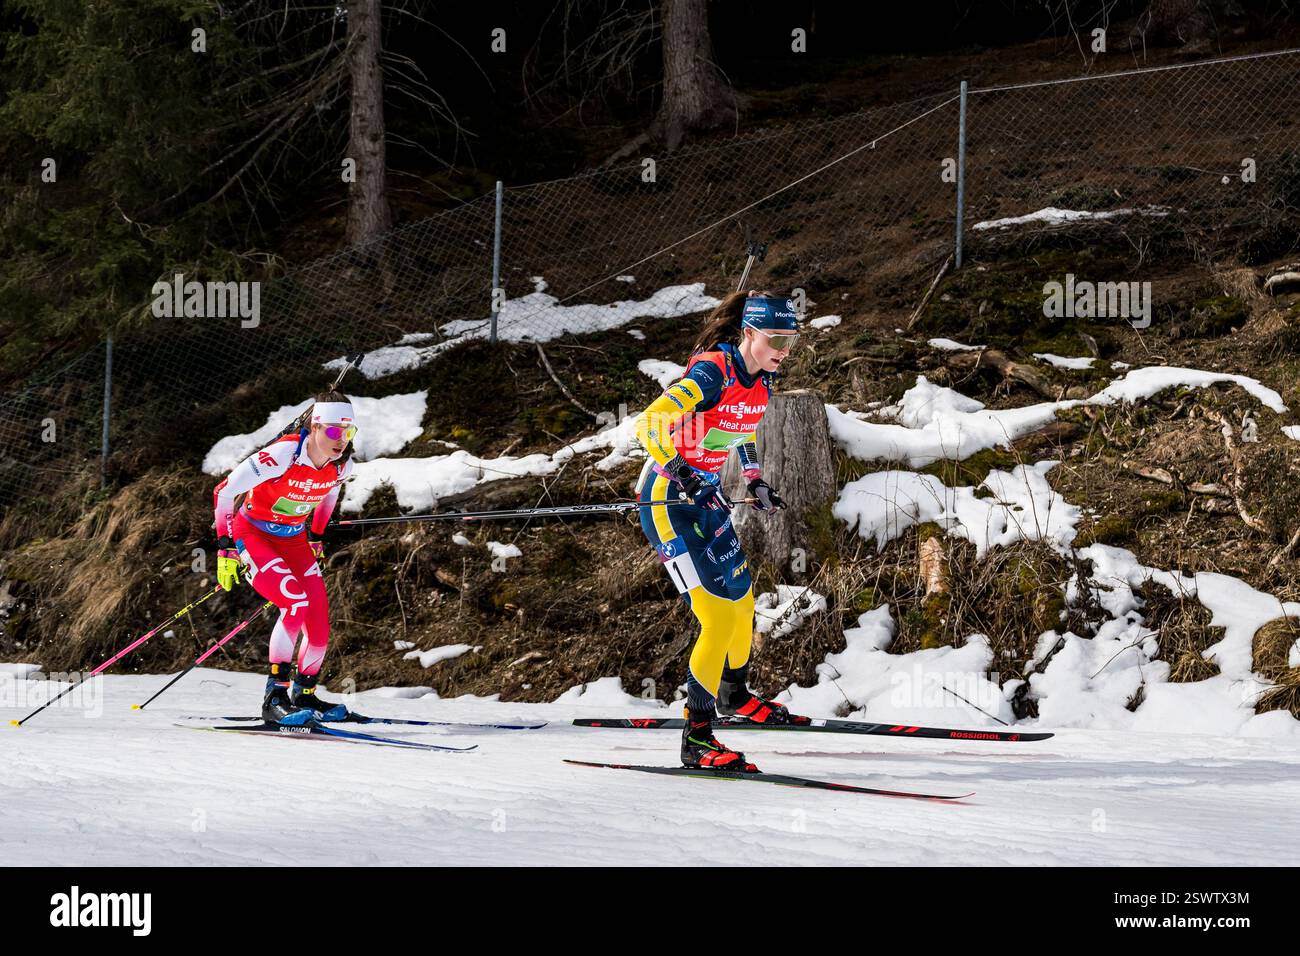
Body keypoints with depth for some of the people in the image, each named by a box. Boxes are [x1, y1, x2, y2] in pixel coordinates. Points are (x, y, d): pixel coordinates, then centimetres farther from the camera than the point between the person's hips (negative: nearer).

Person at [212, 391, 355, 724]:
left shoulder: (341, 465, -10)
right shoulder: (283, 455, -30)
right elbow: (225, 491, -23)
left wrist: (316, 536, 23)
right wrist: (225, 547, -22)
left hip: (293, 538, 6)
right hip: (251, 532, -6)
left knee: (319, 620, -4)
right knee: (297, 602, -25)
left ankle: (305, 695, 17)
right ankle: (275, 697, -21)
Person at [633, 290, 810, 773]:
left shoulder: (760, 381, 3)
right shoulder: (711, 374, -23)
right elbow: (650, 423, -32)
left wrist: (755, 482, 14)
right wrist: (676, 469, -45)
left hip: (707, 495, 9)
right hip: (668, 497, -9)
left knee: (742, 602, 22)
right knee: (718, 616, -16)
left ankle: (733, 696, 48)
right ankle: (696, 740, -12)